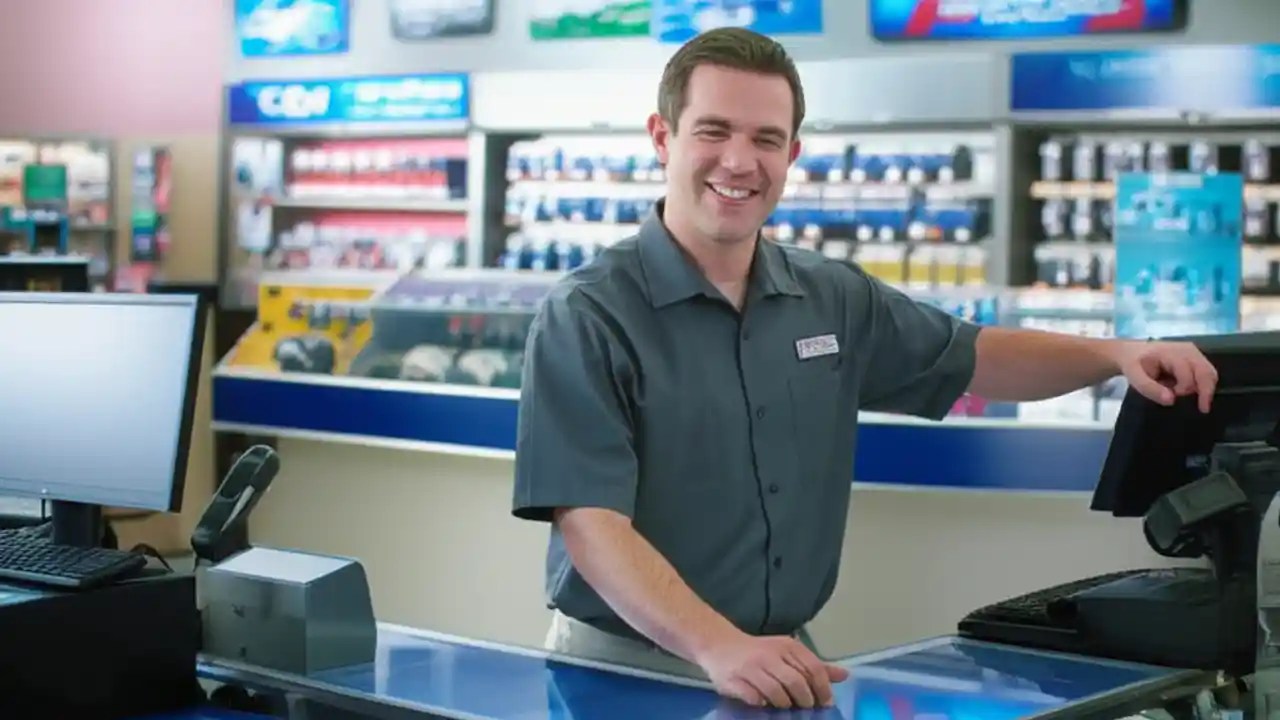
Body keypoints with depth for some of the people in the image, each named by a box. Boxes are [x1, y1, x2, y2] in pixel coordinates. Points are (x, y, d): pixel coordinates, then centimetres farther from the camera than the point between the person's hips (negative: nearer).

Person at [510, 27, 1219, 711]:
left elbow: (973, 358, 20)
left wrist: (1116, 354, 5)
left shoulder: (833, 299, 7)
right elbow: (592, 524, -19)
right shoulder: (587, 317, -11)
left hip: (784, 663, 5)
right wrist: (719, 648, -32)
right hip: (624, 668, -5)